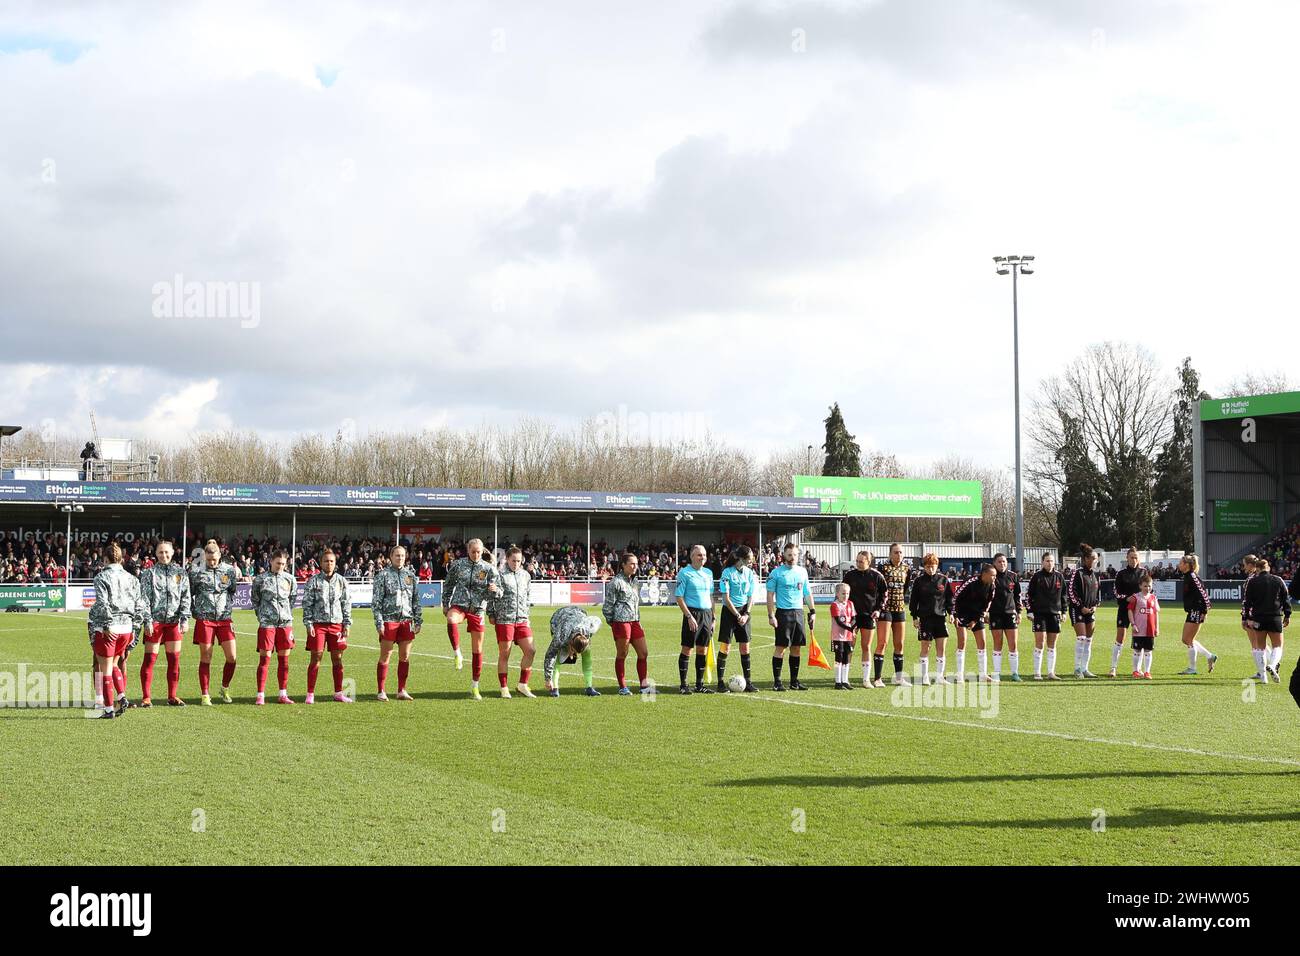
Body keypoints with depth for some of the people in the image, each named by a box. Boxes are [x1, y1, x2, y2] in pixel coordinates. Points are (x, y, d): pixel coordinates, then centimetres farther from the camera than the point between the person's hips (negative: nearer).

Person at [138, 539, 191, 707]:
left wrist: (185, 619, -1)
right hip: (154, 620, -3)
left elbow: (185, 597, 9)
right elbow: (144, 598, -1)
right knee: (150, 659, -4)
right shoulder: (149, 573, 3)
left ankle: (173, 696, 12)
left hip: (174, 621, 3)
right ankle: (146, 697, 0)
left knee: (174, 659, 4)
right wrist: (147, 621, -9)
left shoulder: (180, 573, 11)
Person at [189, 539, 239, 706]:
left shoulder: (229, 570, 4)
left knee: (232, 657, -3)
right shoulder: (196, 571, -1)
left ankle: (225, 688, 20)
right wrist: (194, 612, 2)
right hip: (204, 620, -2)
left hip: (224, 619, 2)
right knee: (206, 658, 1)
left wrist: (229, 608, 9)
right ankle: (205, 695, 8)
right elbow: (189, 594, 6)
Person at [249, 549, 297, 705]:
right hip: (267, 624, -3)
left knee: (284, 659, 6)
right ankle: (260, 695, -3)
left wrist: (287, 615, 12)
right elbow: (254, 599, 10)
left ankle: (283, 694, 13)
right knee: (265, 659, -5)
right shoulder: (260, 579, 0)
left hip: (285, 623, 3)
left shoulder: (290, 579, 8)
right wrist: (262, 615, 6)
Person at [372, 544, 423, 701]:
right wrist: (379, 622, -10)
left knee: (405, 657, 5)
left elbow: (416, 600, 16)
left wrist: (418, 621, 10)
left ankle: (402, 691, 12)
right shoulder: (382, 575, -1)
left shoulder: (410, 575, 12)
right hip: (389, 620, -4)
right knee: (385, 657, -2)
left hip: (406, 621, 4)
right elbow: (376, 601, -3)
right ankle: (381, 692, 3)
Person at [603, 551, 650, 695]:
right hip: (621, 621, -8)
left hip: (634, 621, 8)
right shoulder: (616, 582, -7)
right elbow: (608, 604, -6)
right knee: (622, 655, 0)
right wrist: (611, 622, -3)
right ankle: (622, 687, 7)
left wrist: (638, 618, 17)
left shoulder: (634, 581, 17)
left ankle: (644, 686, 9)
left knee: (643, 653, 4)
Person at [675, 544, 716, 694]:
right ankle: (683, 685, 2)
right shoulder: (684, 573, -5)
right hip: (692, 613, -6)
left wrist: (712, 618, 15)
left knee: (703, 650, 8)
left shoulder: (708, 573, 14)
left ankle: (699, 684, 14)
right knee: (687, 650, -3)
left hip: (707, 613, 6)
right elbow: (679, 597, -8)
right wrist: (689, 616, -15)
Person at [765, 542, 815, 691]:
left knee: (796, 647, 7)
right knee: (780, 647, -5)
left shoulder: (802, 571, 12)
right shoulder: (776, 572, -3)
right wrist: (771, 616, -10)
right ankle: (777, 681, -2)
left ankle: (794, 681, 13)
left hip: (798, 612, 5)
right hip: (783, 612, -5)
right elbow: (770, 595, -4)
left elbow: (807, 593, 18)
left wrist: (812, 611, 10)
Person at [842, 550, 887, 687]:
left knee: (866, 647, 4)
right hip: (852, 614, 0)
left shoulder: (876, 576, -2)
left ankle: (866, 679, 9)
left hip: (868, 614, 0)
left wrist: (878, 609, 1)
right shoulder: (849, 575, -1)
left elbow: (884, 592, 10)